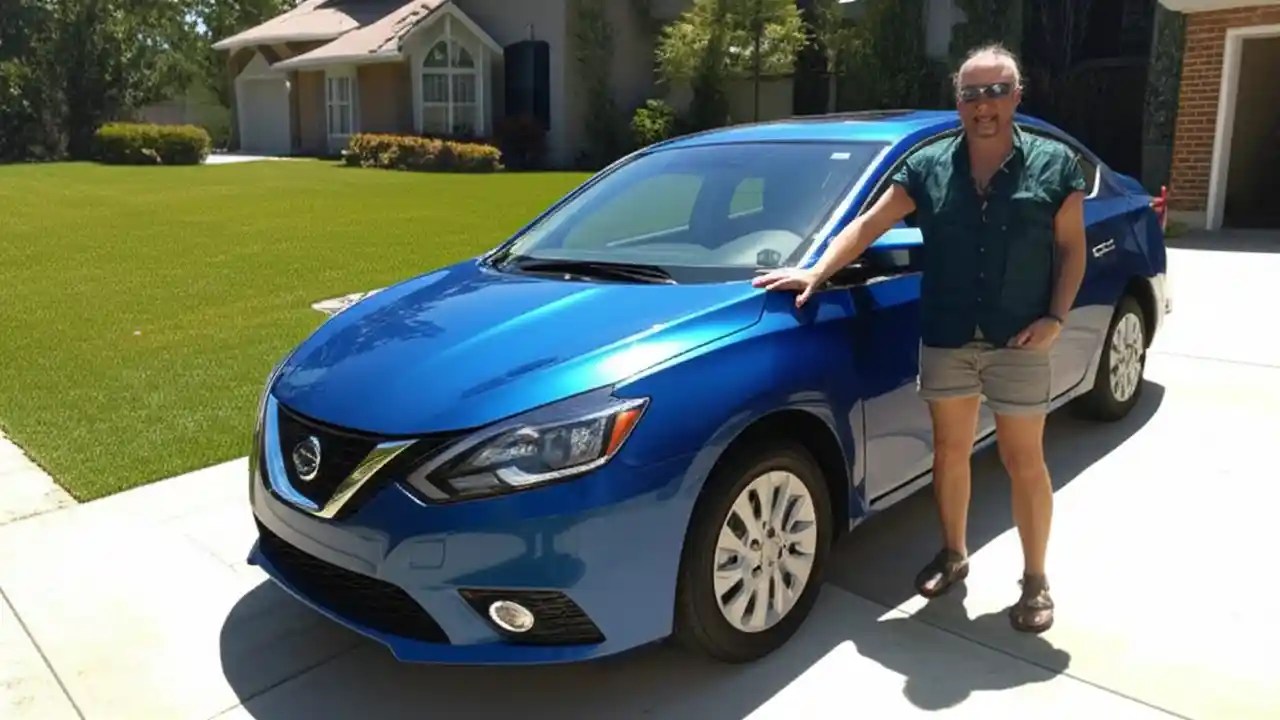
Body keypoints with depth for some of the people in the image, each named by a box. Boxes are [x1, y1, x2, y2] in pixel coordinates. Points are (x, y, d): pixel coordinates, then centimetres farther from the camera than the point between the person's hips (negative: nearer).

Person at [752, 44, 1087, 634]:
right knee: (950, 451, 13)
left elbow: (1072, 249, 2)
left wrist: (1055, 318, -10)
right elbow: (868, 225, 0)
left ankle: (1035, 581, 21)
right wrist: (817, 273, -11)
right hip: (945, 341, 2)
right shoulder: (928, 167, 3)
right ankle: (953, 554, 33)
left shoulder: (1053, 164, 0)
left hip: (1018, 344, -2)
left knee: (1023, 461, 5)